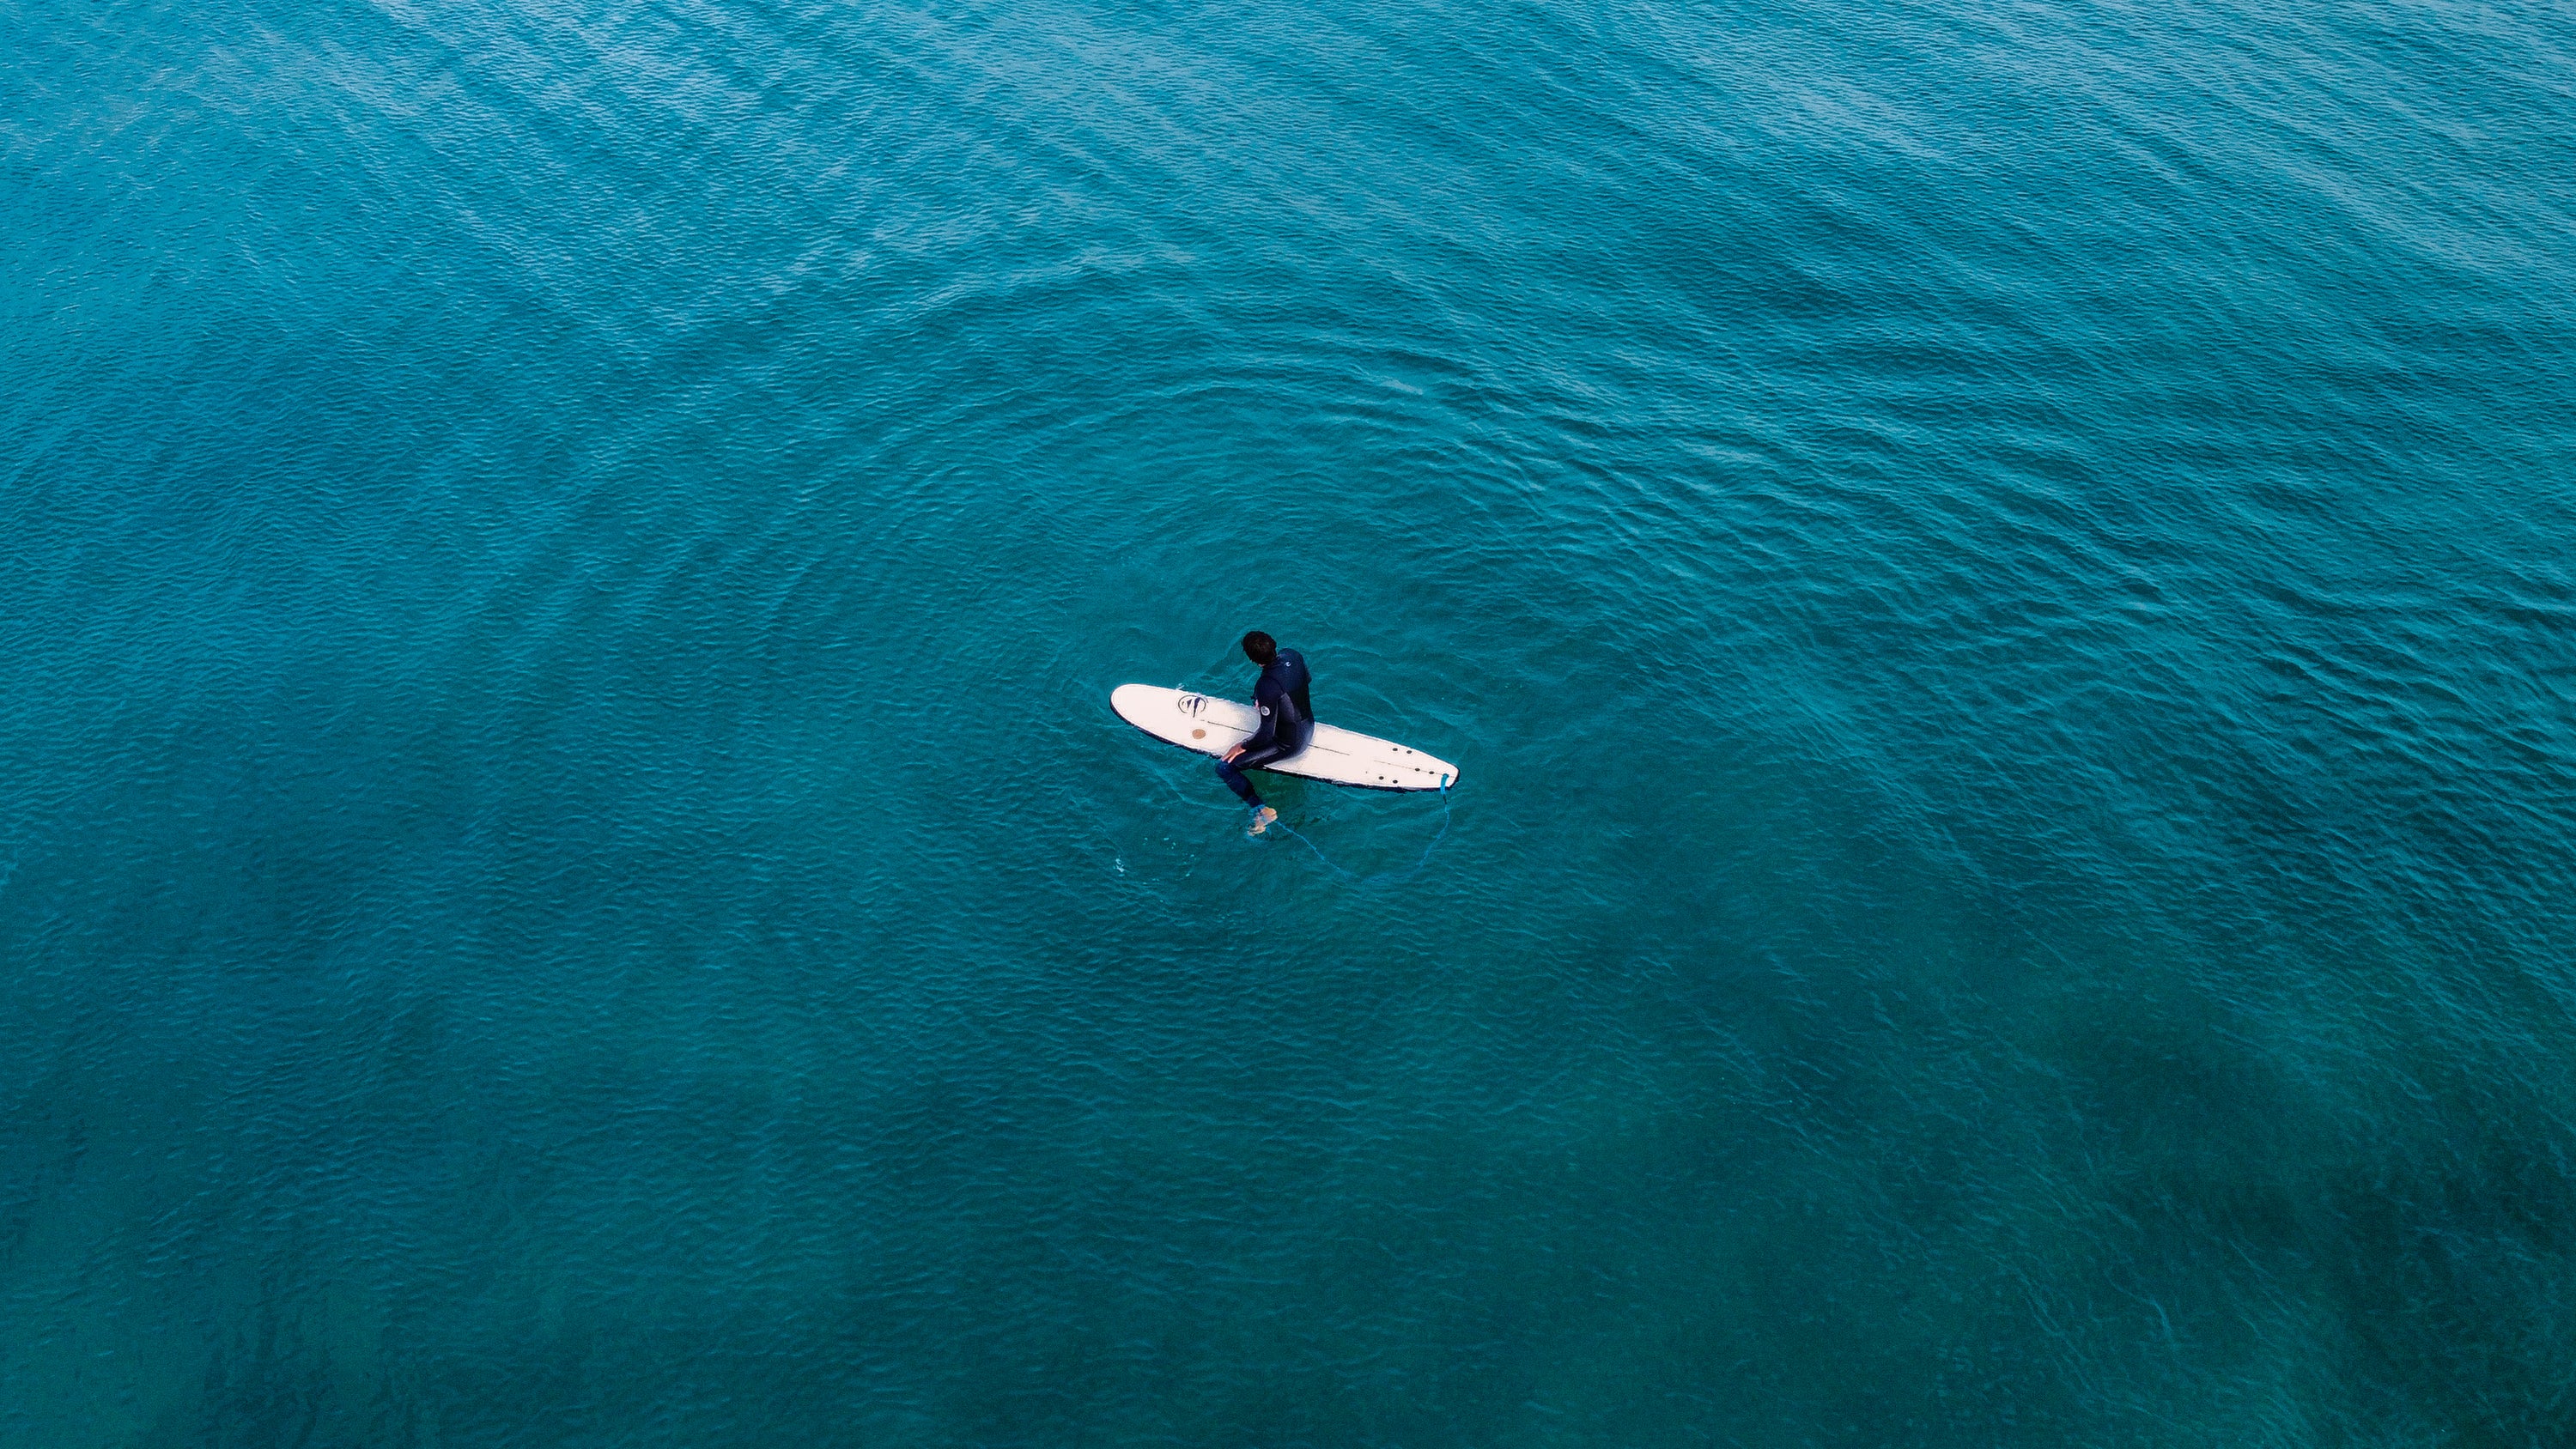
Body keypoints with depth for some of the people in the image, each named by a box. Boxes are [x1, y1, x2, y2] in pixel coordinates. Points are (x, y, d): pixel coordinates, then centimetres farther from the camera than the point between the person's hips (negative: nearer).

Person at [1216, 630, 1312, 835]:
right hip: (1309, 728, 8)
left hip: (1289, 744, -8)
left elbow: (1266, 735, -26)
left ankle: (1261, 811, -10)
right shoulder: (1293, 655, -12)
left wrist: (1242, 747, -8)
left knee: (1224, 768, -6)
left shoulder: (1267, 686, -34)